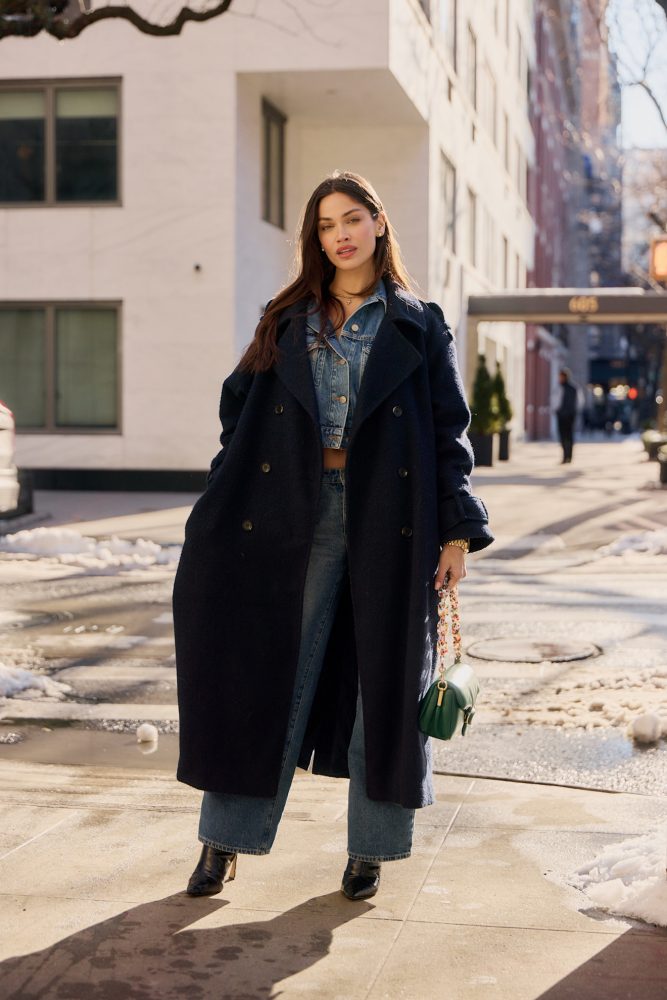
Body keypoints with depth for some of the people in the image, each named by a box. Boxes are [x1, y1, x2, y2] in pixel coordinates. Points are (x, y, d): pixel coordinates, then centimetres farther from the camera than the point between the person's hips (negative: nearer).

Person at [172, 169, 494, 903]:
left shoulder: (419, 327, 7)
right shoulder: (287, 321, 13)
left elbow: (450, 430, 4)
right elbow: (239, 405, 12)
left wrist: (458, 529, -4)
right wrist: (230, 505, 1)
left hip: (390, 520, -1)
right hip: (298, 513, 1)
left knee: (384, 678, 3)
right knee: (272, 672, 3)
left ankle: (370, 849, 16)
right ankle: (225, 840, 12)